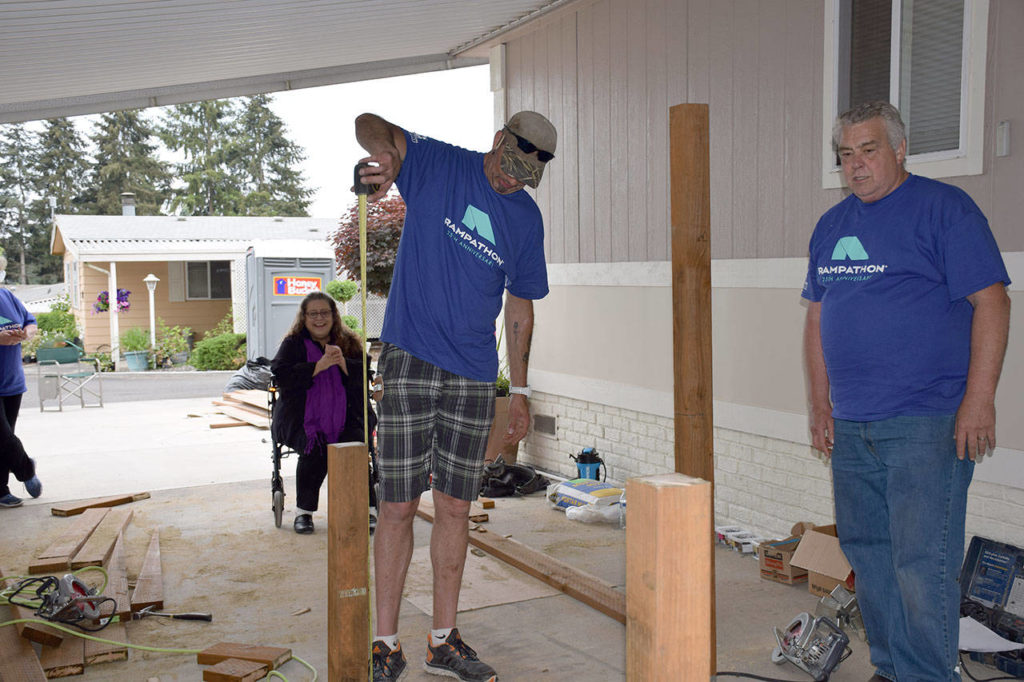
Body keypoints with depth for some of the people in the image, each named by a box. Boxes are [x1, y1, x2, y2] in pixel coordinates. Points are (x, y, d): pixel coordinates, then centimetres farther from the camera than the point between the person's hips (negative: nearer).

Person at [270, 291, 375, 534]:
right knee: (315, 450, -29)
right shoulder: (293, 344, 9)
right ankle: (303, 511, -9)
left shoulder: (350, 342, 15)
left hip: (345, 418, 2)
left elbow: (364, 376, 3)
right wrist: (320, 365, -16)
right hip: (303, 419, -2)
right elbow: (281, 376, -9)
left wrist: (342, 362, -15)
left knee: (356, 443, -27)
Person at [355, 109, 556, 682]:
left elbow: (520, 307, 13)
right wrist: (387, 154, -32)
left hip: (475, 376, 4)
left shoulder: (527, 218, 9)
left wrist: (521, 391, 11)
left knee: (455, 508, 8)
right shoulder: (438, 166, 1)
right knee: (399, 506, -2)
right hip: (411, 361, -3)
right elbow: (369, 124, -8)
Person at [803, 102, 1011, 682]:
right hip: (852, 424, 7)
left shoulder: (944, 208, -4)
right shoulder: (832, 225, 15)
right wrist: (822, 404, 13)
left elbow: (991, 302, -10)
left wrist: (979, 400, -16)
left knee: (922, 562, -6)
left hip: (929, 422, -7)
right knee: (867, 551, 13)